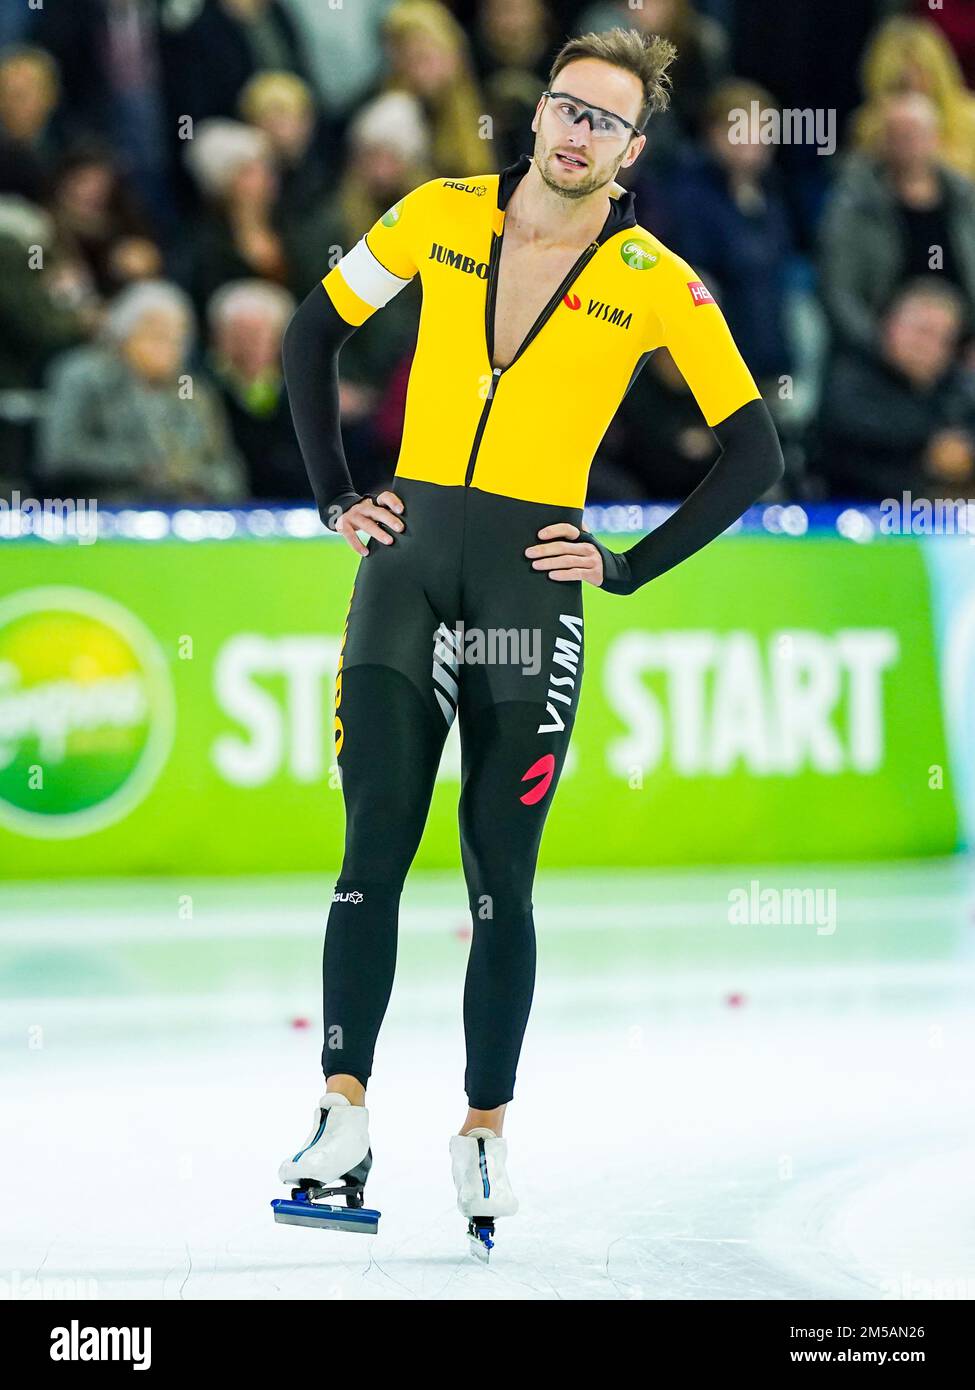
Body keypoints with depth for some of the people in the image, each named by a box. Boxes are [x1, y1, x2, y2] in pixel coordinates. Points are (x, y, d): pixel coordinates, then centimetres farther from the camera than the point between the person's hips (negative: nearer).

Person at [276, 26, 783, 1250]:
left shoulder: (656, 284, -2)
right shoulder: (441, 217, 4)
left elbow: (753, 451, 3)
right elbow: (314, 333, 16)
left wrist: (629, 566, -2)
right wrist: (334, 495, 9)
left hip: (529, 595, -2)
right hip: (404, 570, 2)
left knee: (499, 879, 0)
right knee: (373, 852, -5)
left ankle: (484, 1131, 9)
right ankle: (343, 1122, -4)